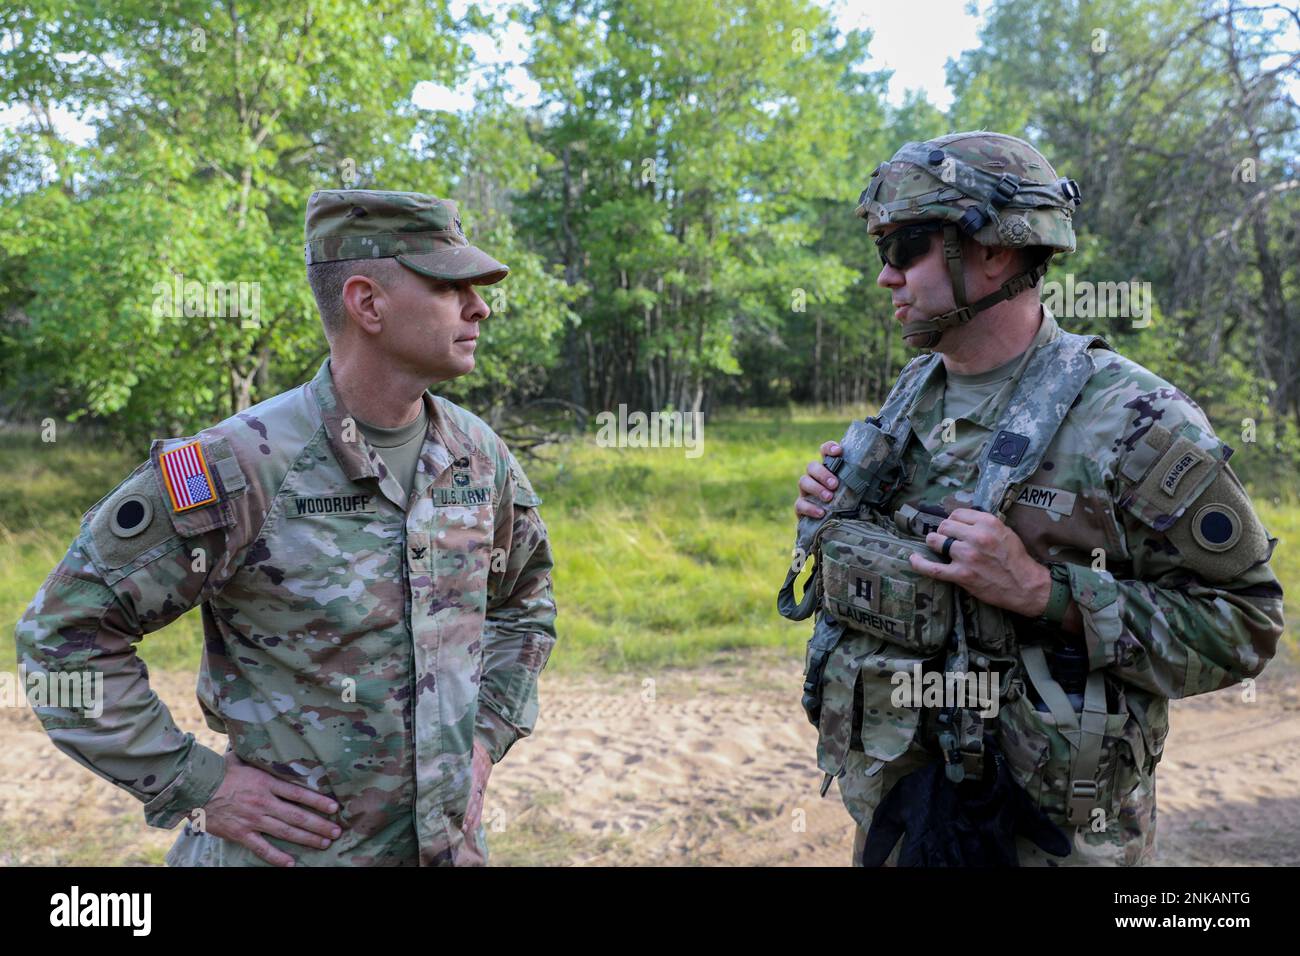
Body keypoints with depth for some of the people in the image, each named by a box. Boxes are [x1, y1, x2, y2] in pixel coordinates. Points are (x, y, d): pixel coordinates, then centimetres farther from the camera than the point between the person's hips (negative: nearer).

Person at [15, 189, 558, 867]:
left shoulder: (480, 456, -3)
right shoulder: (236, 468, -19)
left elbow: (525, 599, 14)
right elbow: (65, 632, -12)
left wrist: (487, 735, 4)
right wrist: (192, 784, -13)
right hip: (293, 845, -4)